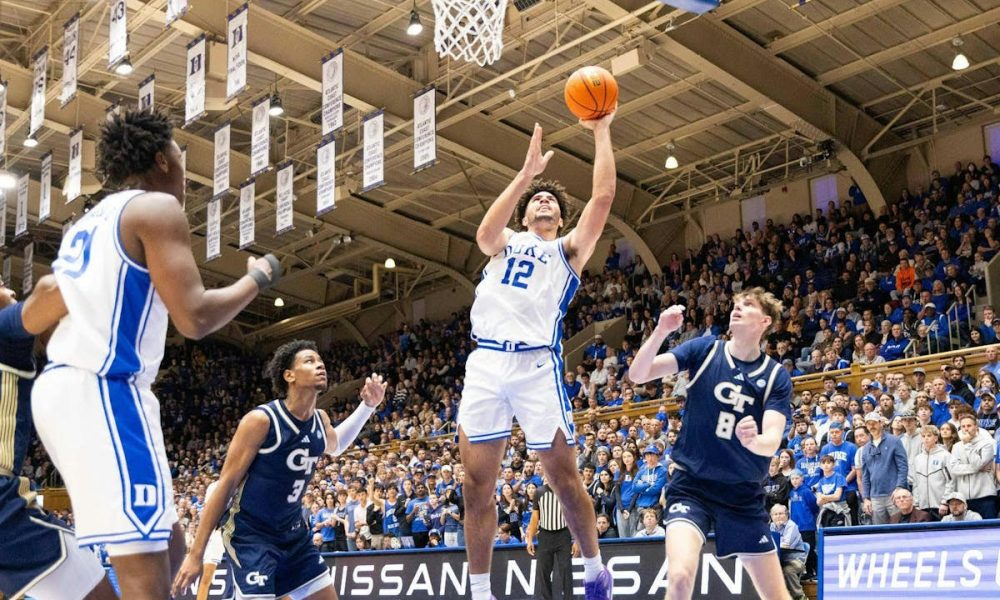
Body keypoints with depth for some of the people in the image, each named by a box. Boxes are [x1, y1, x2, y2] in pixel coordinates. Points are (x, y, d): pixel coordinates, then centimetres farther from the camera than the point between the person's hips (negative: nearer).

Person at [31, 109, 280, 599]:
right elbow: (195, 318, -15)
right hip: (102, 393, -10)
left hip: (63, 389, 10)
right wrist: (257, 278, 1)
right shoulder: (157, 208, -5)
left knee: (167, 545, 18)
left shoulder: (86, 224, 22)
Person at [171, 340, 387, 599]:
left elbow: (334, 445, 28)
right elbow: (225, 484, -16)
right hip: (250, 535, -7)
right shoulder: (261, 420, -19)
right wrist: (196, 552, -18)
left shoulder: (320, 420, 2)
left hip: (294, 532, 7)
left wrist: (368, 406, 14)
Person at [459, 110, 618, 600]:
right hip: (485, 363, 2)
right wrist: (526, 173, -9)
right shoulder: (505, 242, 21)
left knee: (564, 477, 0)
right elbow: (484, 235, -5)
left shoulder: (569, 249, 16)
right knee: (477, 483, 1)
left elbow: (603, 197, 2)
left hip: (536, 365, -2)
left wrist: (601, 131, 3)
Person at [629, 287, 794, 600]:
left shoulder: (777, 377, -3)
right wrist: (661, 331, -27)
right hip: (691, 484, -2)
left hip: (744, 495, 2)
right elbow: (637, 374, -11)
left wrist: (752, 439, -36)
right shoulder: (704, 349, -3)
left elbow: (772, 442, -13)